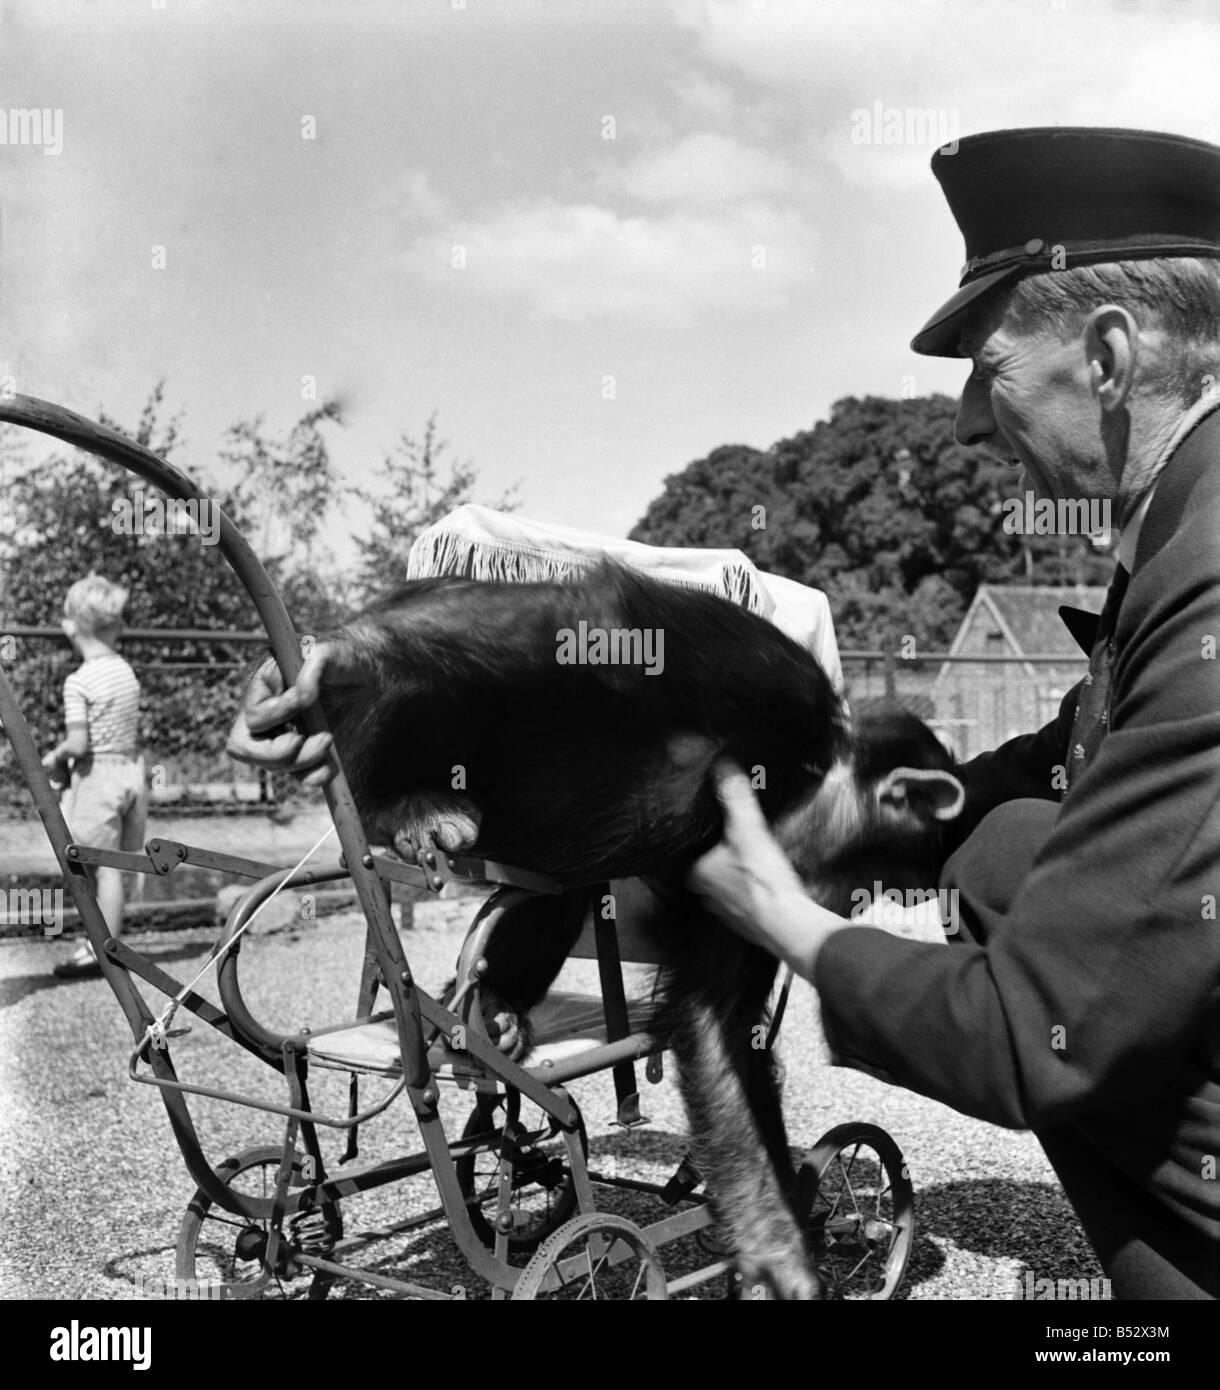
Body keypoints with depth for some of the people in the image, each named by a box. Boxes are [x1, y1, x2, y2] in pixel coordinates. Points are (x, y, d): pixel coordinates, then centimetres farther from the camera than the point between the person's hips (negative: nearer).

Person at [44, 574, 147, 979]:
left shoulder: (78, 682, -15)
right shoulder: (126, 671, 5)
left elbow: (78, 743, -19)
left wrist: (55, 757, -1)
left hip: (97, 776, -7)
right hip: (131, 769, 7)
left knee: (107, 869, 0)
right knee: (112, 866, 14)